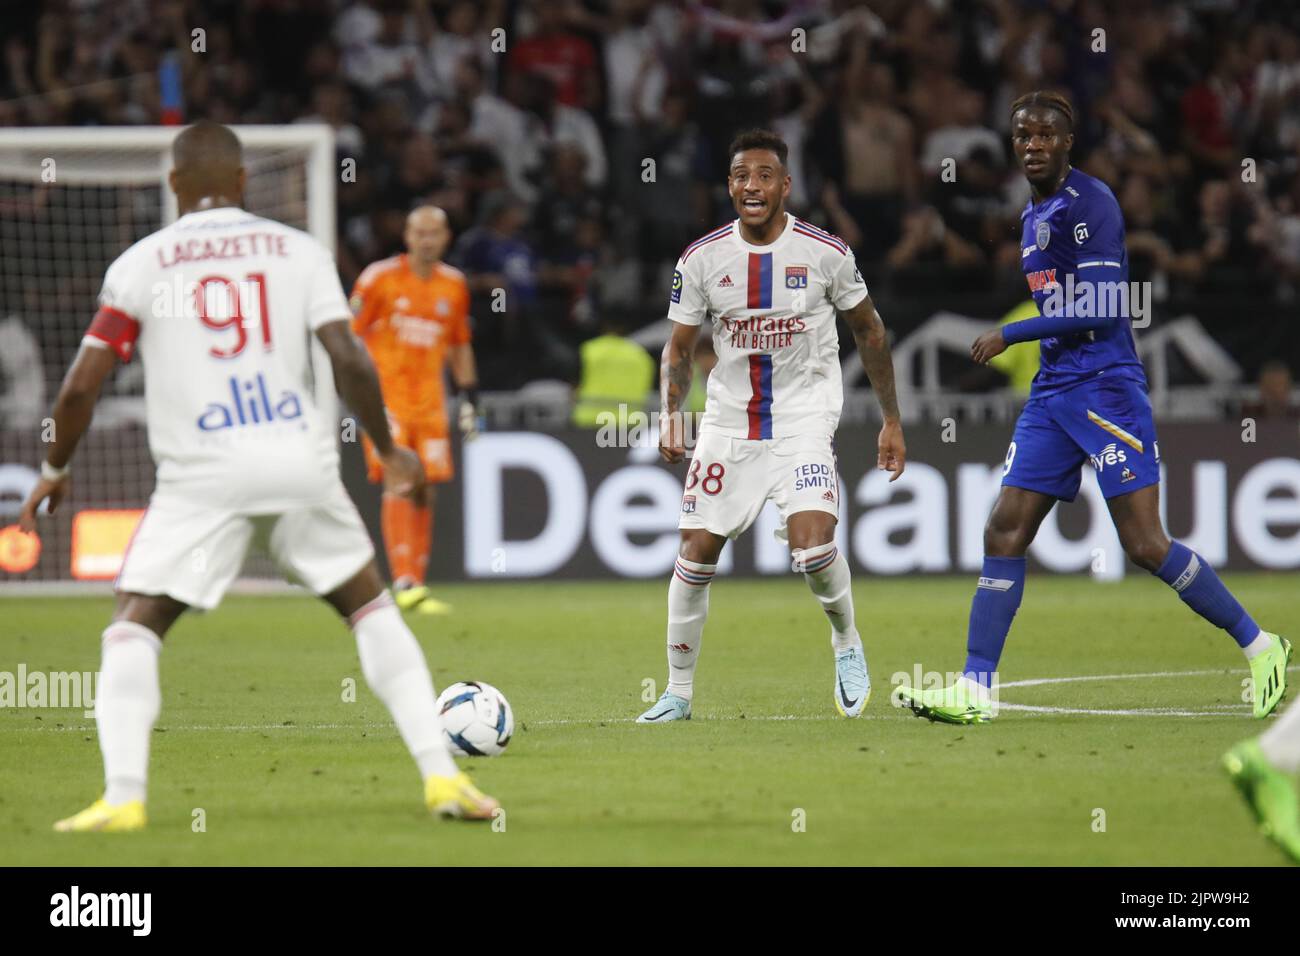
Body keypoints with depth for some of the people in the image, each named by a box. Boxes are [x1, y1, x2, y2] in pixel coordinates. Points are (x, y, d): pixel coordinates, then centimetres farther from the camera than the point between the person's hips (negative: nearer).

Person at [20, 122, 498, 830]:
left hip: (201, 475, -2)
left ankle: (122, 797, -12)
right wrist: (388, 452, 12)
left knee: (134, 628, 7)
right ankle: (441, 776, 11)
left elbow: (82, 385, 2)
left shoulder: (140, 264, 6)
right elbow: (349, 360, -1)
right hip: (302, 465, 2)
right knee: (370, 607, 18)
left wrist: (54, 470, 17)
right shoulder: (299, 252, 9)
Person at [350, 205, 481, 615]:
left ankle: (415, 585, 13)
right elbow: (350, 336, -2)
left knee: (425, 490, 5)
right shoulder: (380, 278, -5)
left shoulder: (453, 285, 10)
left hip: (429, 402, 5)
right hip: (385, 397, -5)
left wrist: (469, 398, 16)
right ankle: (404, 583, -21)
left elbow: (460, 347, 21)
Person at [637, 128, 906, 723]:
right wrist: (671, 416, -11)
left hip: (803, 419, -3)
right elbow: (679, 347, 5)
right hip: (729, 421, 3)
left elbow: (868, 332, 5)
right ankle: (678, 692, 14)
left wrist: (891, 421, 6)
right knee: (696, 552, -1)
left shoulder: (825, 252, -8)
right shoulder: (702, 259, -4)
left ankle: (847, 644, 8)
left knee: (811, 542, -22)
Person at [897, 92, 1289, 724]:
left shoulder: (1089, 204, -11)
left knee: (1144, 544, -11)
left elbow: (1098, 310, -18)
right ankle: (974, 690, 0)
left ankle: (1259, 647, 3)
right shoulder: (1033, 214, 17)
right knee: (1004, 535, 0)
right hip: (1053, 389, 9)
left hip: (1105, 386, -9)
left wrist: (1010, 334, -12)